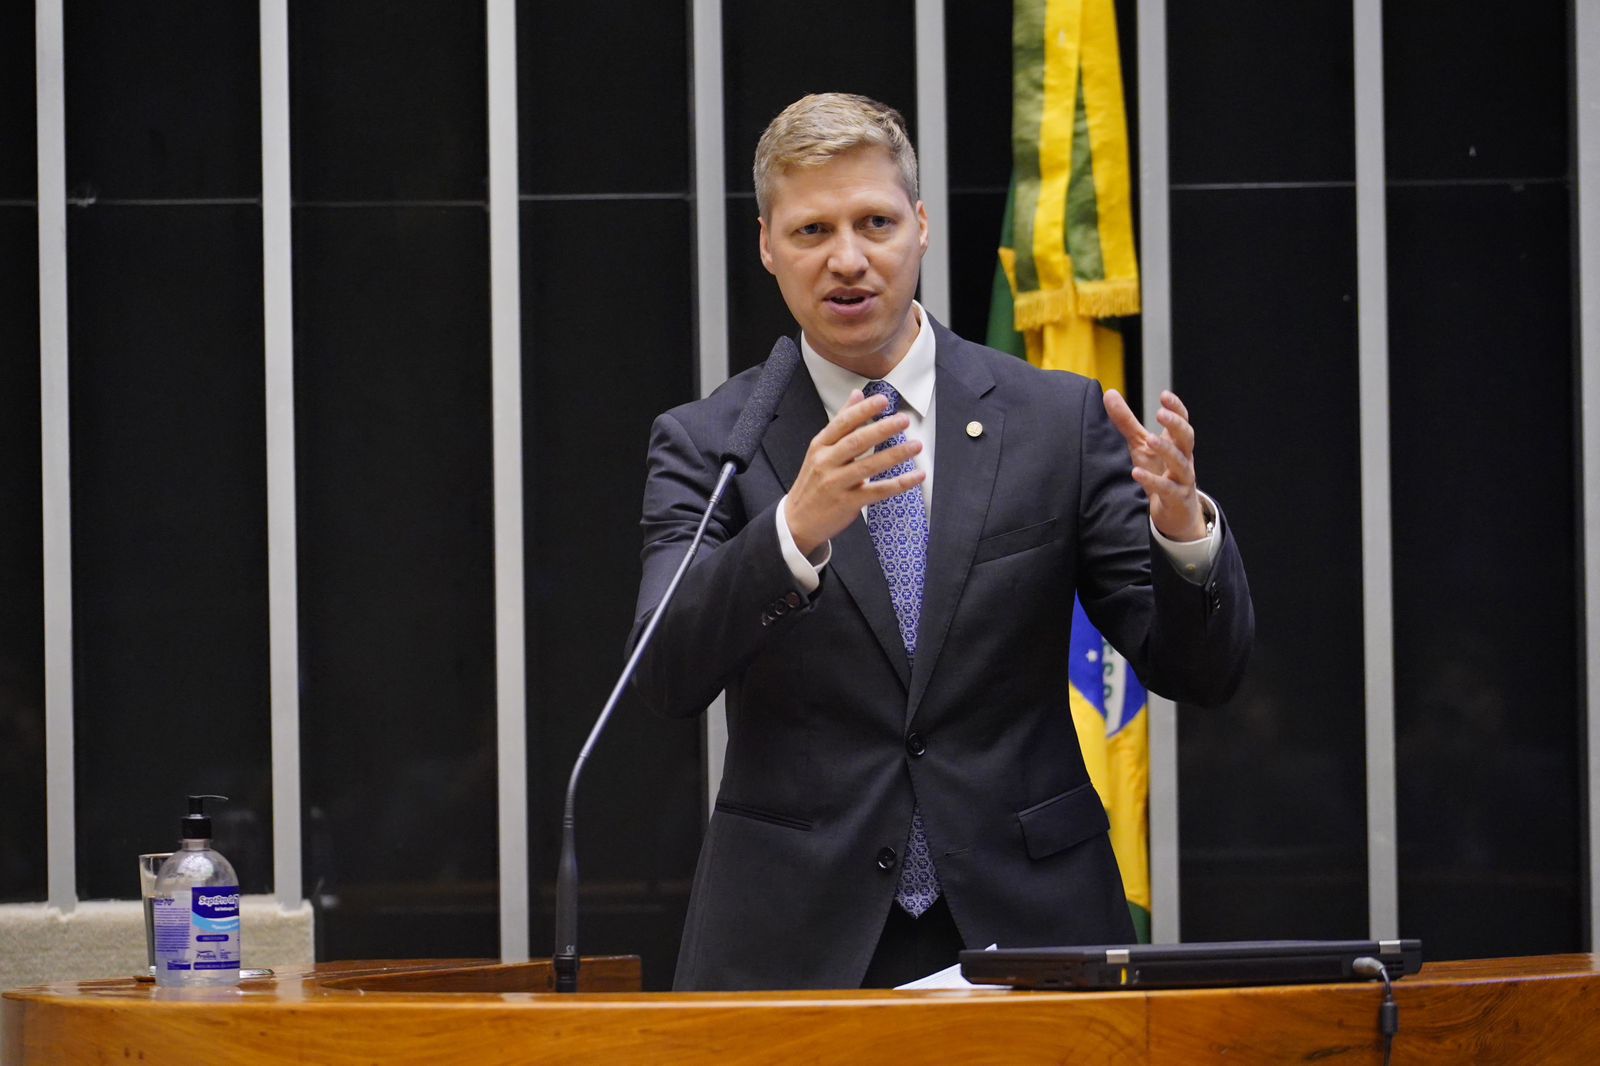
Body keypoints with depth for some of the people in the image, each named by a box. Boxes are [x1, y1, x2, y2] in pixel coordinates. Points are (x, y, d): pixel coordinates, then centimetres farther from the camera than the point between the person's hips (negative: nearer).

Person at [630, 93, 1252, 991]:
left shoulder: (1060, 420, 4)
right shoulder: (708, 444, 3)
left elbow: (1202, 670, 1)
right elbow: (667, 674, -13)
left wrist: (1182, 524, -19)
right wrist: (795, 528, -30)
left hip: (1028, 925, 1)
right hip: (797, 944, 0)